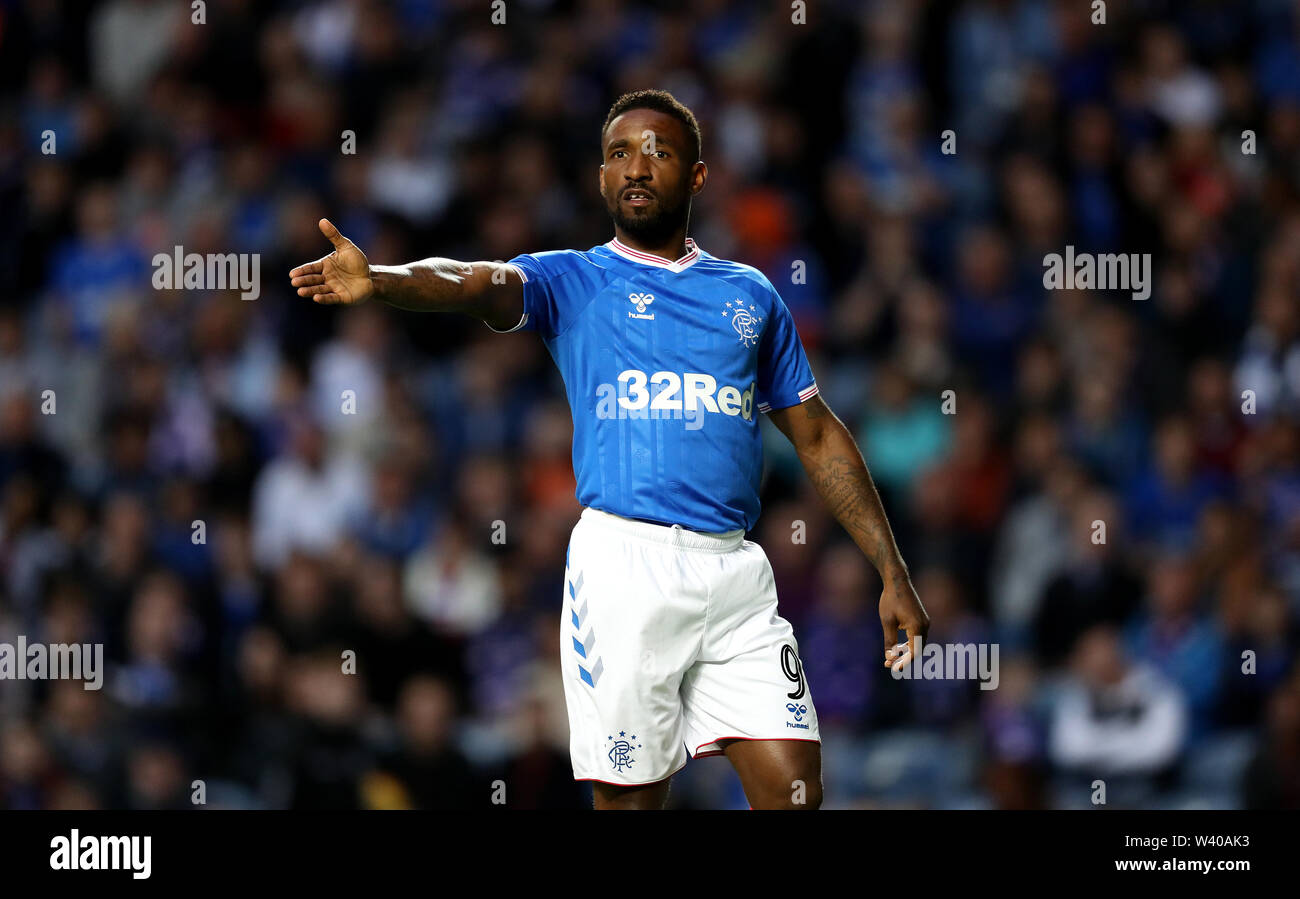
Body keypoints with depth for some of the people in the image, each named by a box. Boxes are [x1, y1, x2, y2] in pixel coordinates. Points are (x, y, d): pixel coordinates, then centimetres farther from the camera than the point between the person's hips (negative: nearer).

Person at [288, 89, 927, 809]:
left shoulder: (750, 295, 17)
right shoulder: (572, 282, 8)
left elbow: (818, 437, 20)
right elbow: (480, 284, -13)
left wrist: (893, 572, 14)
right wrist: (376, 283, -35)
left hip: (734, 569, 3)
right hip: (624, 559, -3)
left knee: (794, 790, -7)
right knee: (631, 797, -3)